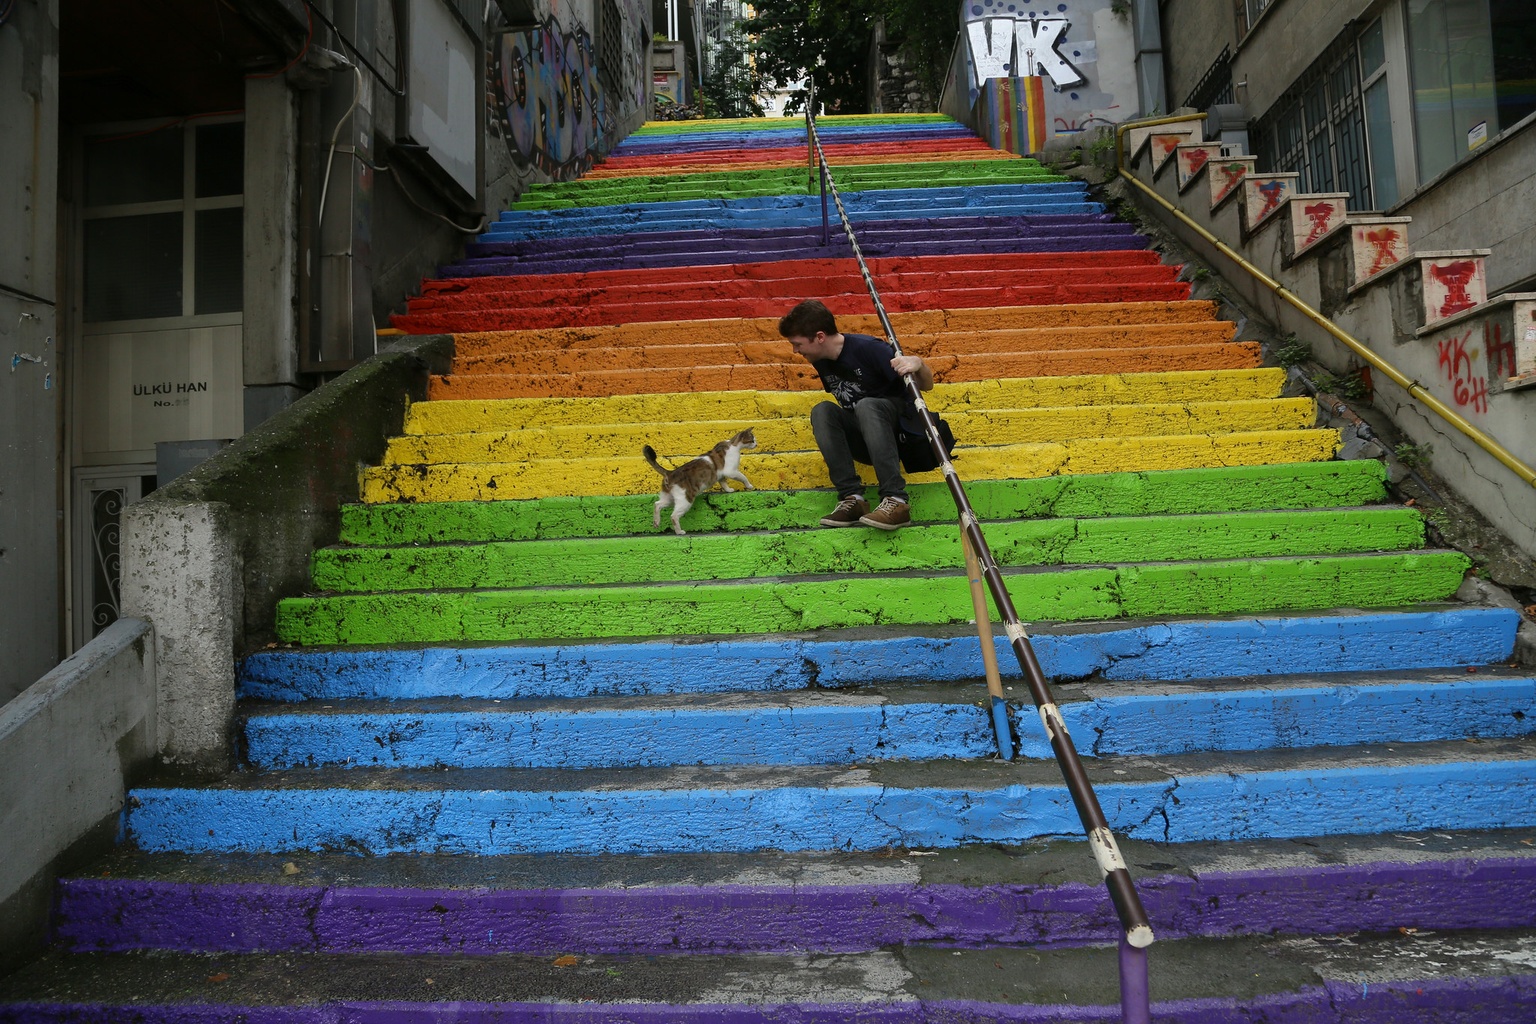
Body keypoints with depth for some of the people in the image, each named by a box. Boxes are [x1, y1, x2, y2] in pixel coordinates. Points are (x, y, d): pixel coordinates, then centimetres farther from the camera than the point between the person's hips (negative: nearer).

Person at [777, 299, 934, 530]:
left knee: (866, 405, -34)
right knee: (822, 411, -19)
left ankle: (895, 500, -41)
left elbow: (926, 385, -18)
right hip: (862, 441, 6)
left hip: (902, 426, -6)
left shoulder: (867, 348, -18)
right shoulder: (821, 362, 2)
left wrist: (918, 364, -39)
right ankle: (852, 497, -29)